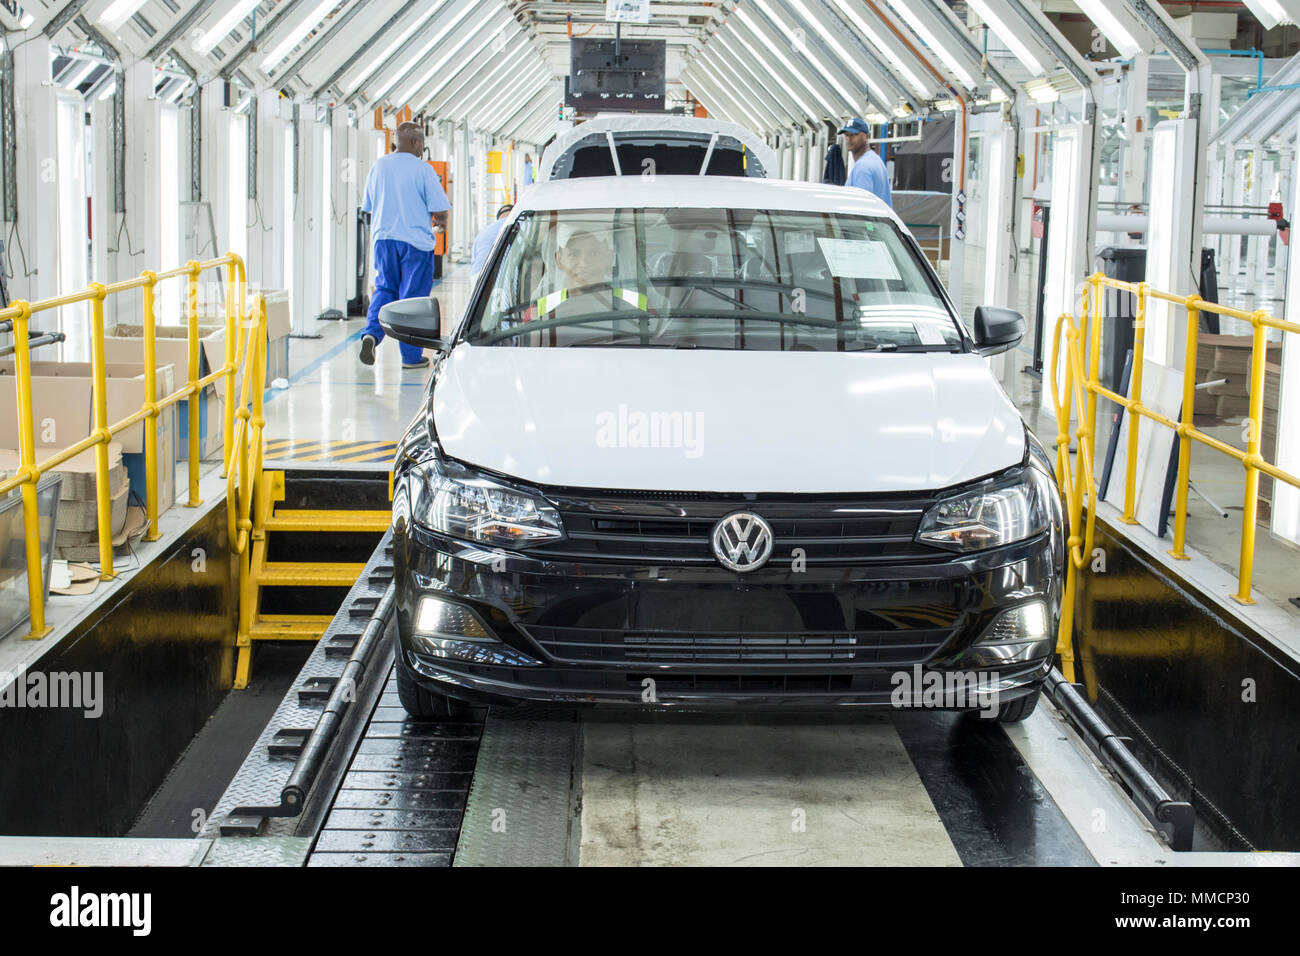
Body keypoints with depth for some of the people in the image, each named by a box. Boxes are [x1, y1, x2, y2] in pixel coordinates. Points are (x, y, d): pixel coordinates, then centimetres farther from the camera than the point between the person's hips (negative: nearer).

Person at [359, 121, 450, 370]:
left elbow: (369, 206, 15)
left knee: (384, 288, 15)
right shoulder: (422, 169, -8)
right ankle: (411, 355, 8)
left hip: (383, 237, 4)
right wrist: (441, 223, 12)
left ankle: (371, 333, -10)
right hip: (416, 240, -4)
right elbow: (440, 211, -10)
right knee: (412, 295, 3)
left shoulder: (378, 166, 7)